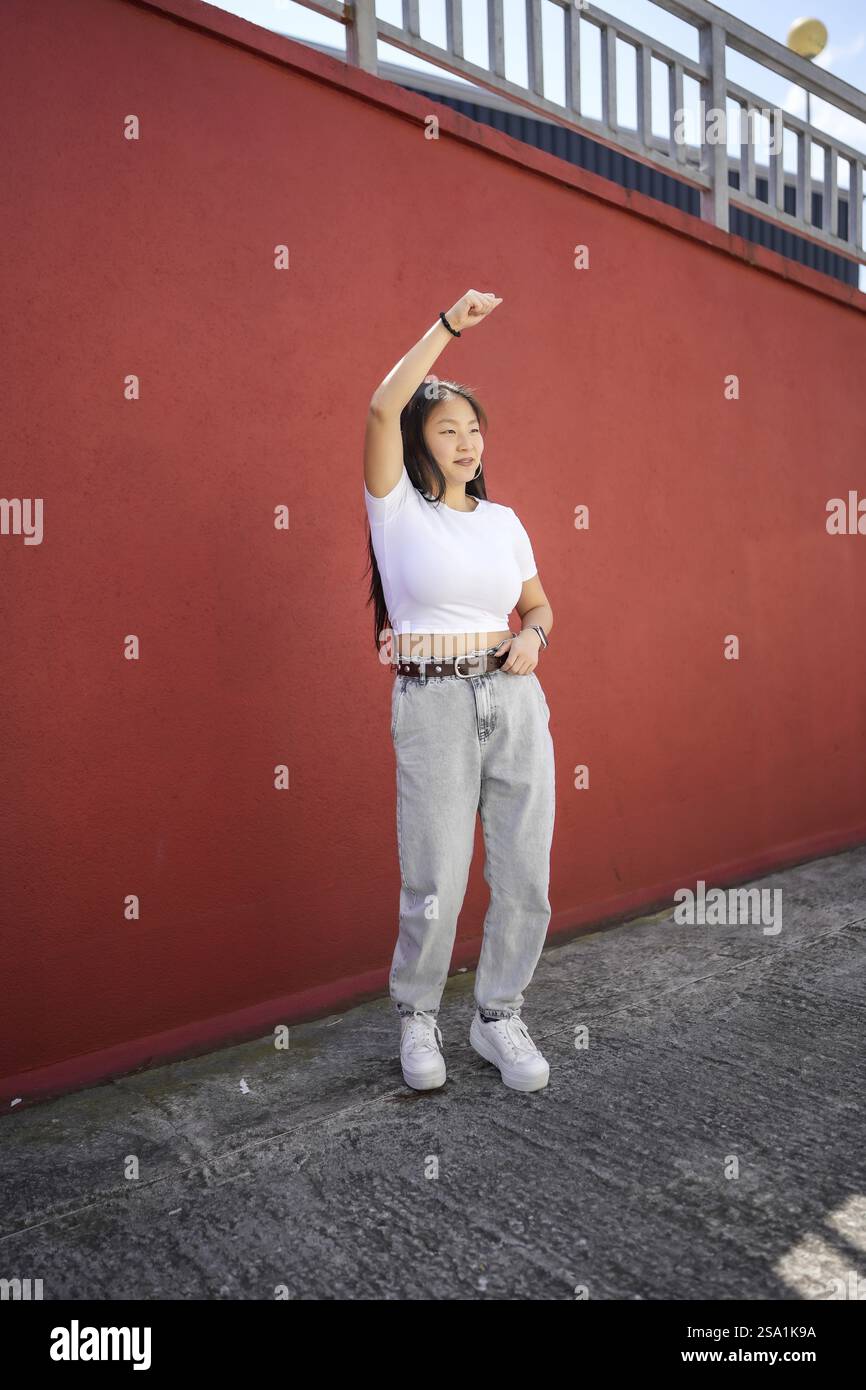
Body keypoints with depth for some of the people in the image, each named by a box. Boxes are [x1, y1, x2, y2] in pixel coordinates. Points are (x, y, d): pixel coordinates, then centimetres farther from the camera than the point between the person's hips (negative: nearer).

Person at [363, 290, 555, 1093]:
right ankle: (417, 1015, 26)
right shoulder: (397, 507, -1)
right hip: (433, 708, -4)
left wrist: (531, 637, -1)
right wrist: (449, 324, -11)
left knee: (525, 882, 5)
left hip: (516, 704, 5)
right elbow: (383, 407, -16)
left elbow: (539, 606, 22)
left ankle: (498, 1017, 27)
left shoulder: (502, 521, 12)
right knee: (435, 889, -2)